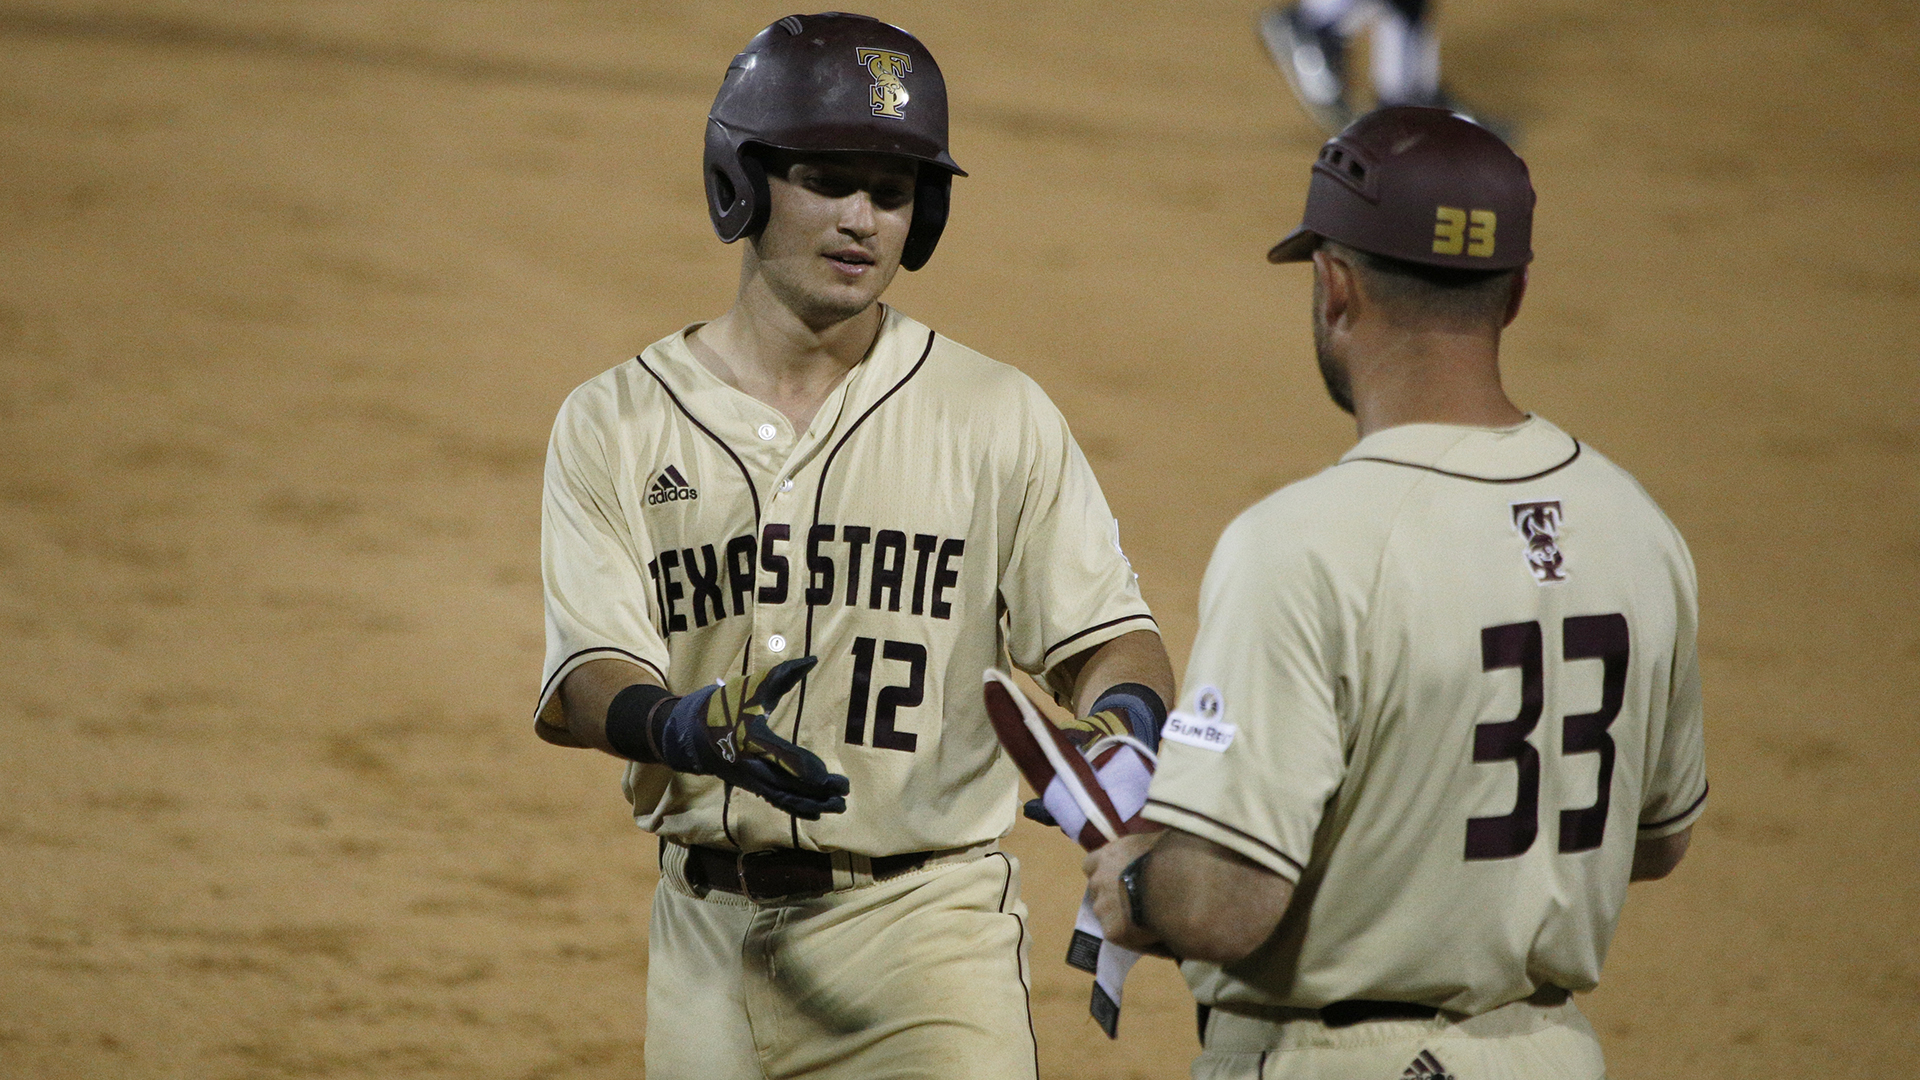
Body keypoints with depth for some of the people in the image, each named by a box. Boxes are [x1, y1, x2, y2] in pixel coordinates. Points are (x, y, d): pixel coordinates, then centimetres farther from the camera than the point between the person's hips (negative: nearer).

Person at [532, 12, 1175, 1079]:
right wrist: (683, 728, -29)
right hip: (713, 935, 2)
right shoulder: (613, 427, 4)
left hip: (922, 922, -2)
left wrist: (1124, 715, -22)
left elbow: (1103, 631, 2)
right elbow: (585, 679, -6)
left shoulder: (997, 418, 4)